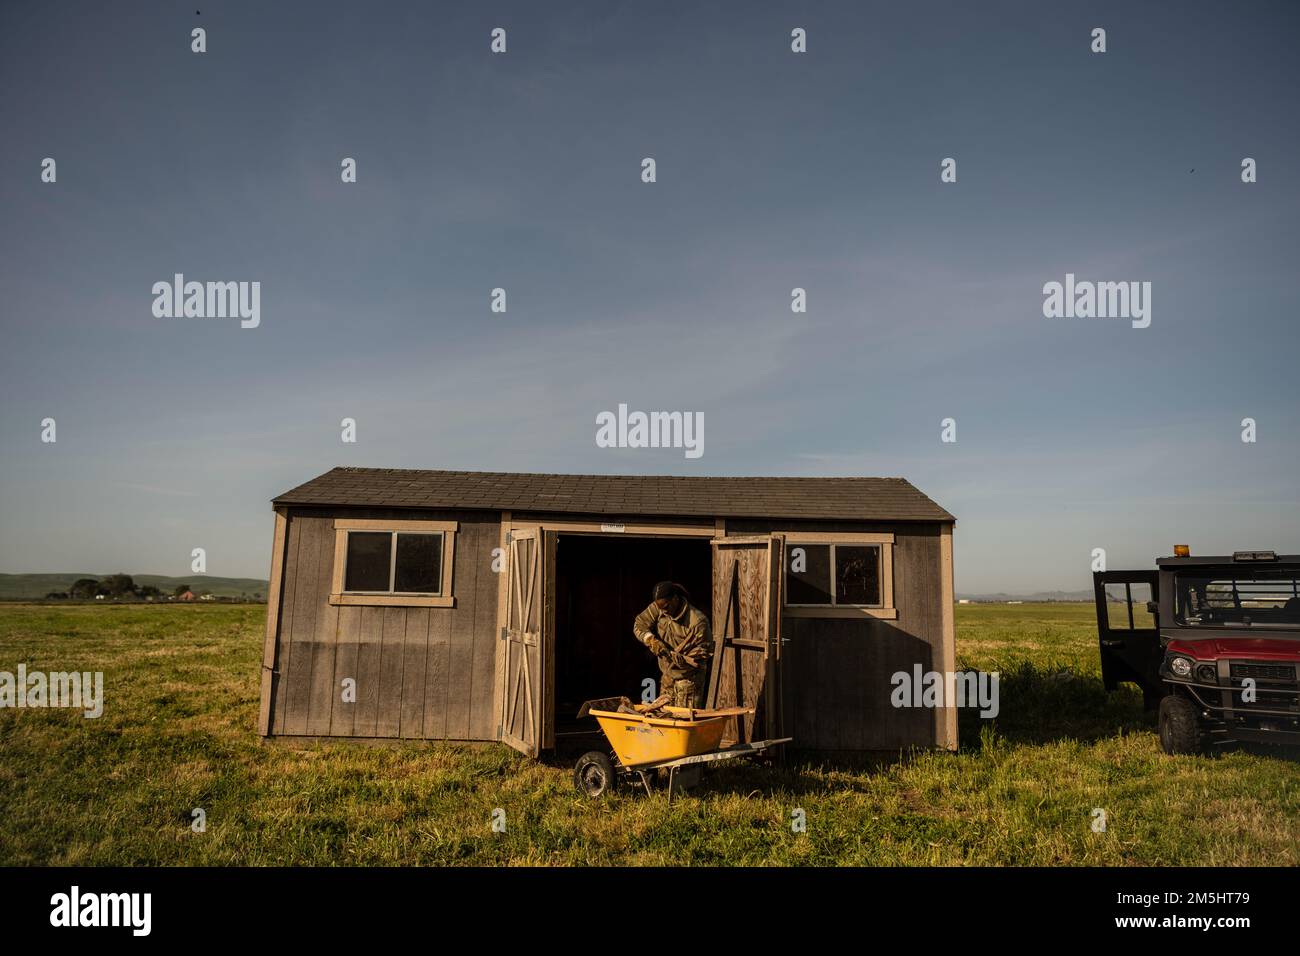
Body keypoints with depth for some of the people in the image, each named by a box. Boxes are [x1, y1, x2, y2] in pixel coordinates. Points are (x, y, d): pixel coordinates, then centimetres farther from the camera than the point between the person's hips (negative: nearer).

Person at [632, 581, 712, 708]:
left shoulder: (697, 620, -24)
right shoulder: (657, 608, -7)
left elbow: (705, 649, -16)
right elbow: (639, 625, -3)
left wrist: (684, 660, -29)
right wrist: (651, 640, -21)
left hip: (688, 677, -6)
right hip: (667, 674, 6)